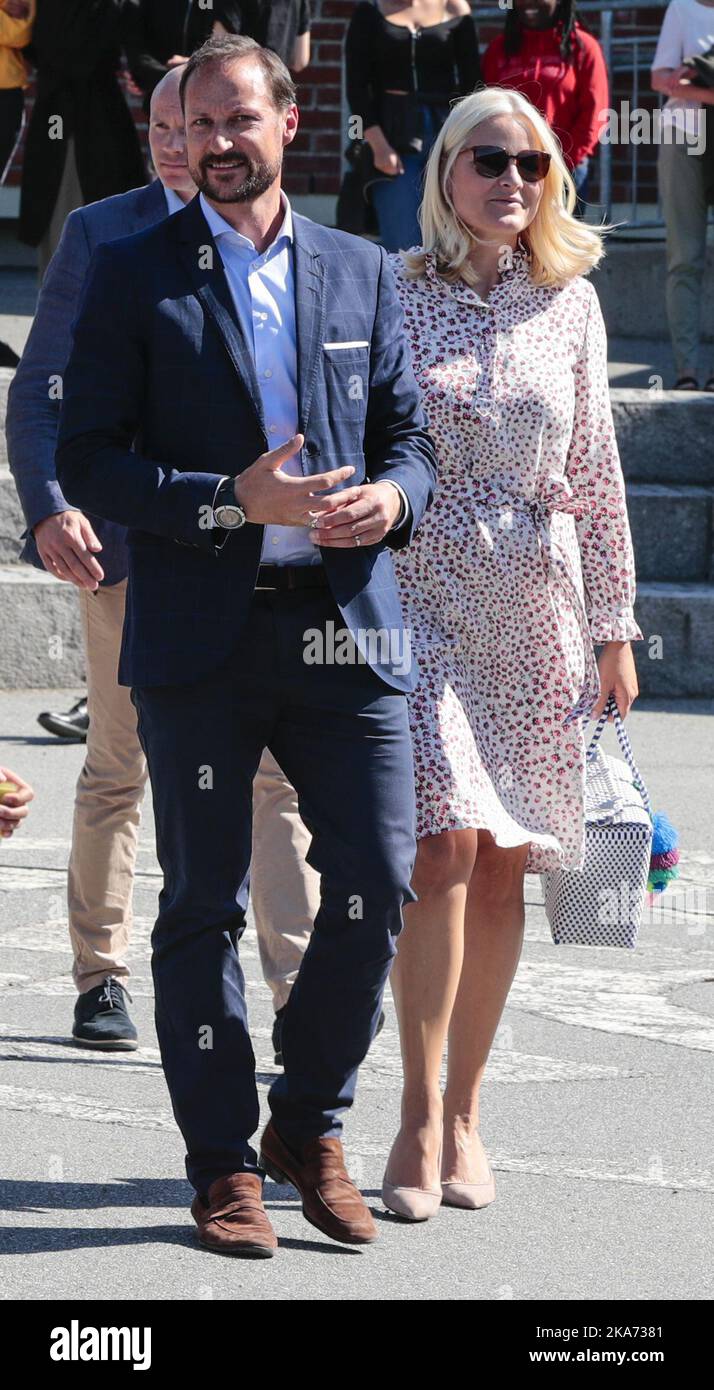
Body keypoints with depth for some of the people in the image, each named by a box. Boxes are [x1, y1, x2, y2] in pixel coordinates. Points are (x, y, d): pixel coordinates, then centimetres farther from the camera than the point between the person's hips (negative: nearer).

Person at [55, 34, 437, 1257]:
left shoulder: (359, 273, 13)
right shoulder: (133, 275, 3)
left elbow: (408, 434, 16)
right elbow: (85, 463, -3)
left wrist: (392, 496, -7)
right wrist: (231, 501, -15)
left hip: (344, 626, 2)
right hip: (199, 639, -2)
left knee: (377, 883, -4)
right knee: (203, 906, 4)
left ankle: (309, 1125, 16)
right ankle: (224, 1164, 14)